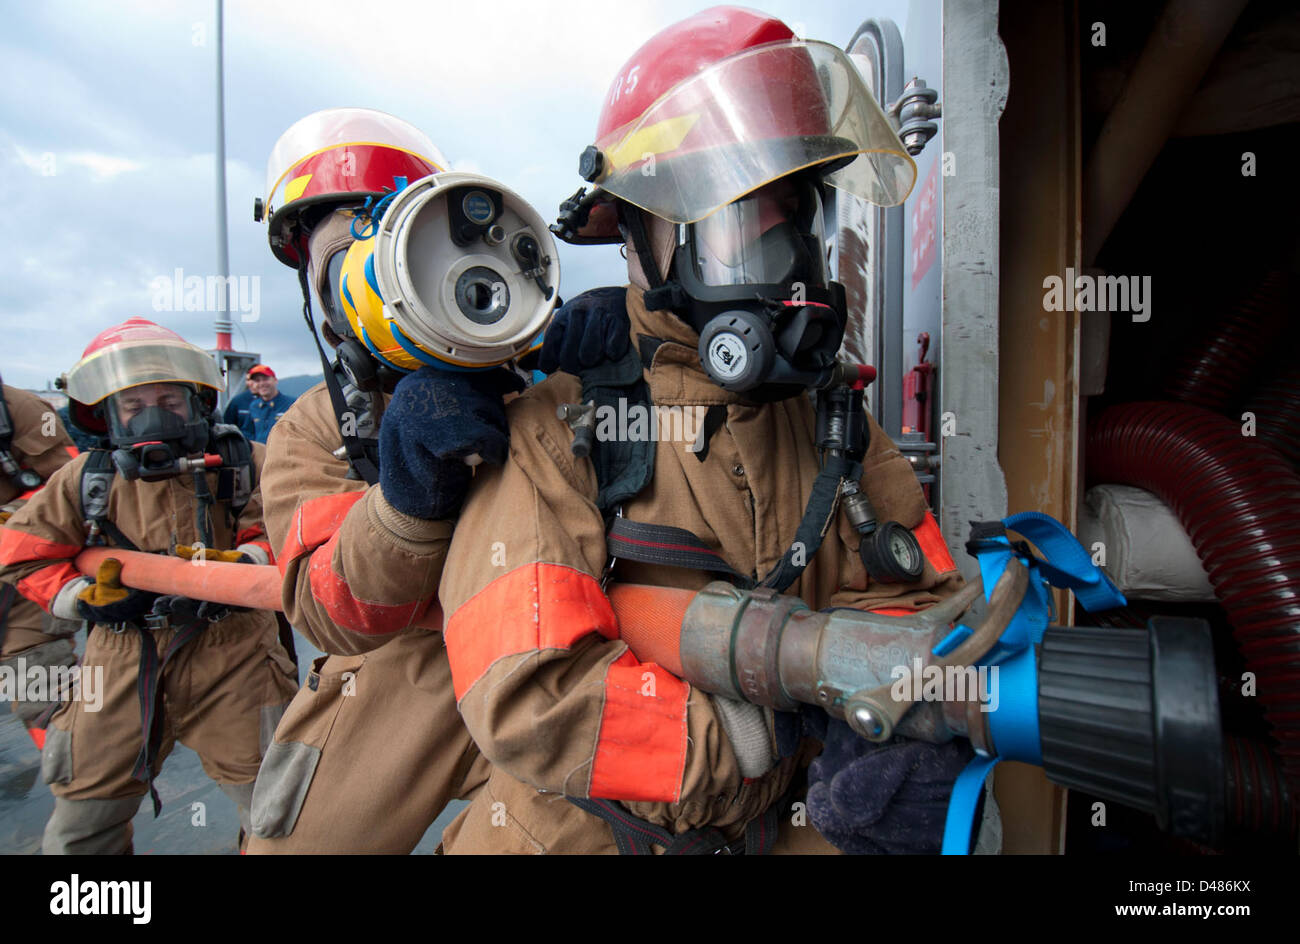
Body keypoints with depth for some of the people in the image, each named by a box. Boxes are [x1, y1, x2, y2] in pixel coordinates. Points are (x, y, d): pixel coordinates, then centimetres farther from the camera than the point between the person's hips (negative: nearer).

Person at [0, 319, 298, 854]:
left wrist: (236, 564, -23)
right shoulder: (86, 480, 2)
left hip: (229, 655, -2)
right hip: (123, 662, 3)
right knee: (79, 830, 17)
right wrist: (86, 598, -6)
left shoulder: (239, 464, -5)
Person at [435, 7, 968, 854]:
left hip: (785, 827, 3)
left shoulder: (838, 432, 3)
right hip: (577, 831, -1)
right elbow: (531, 702, -22)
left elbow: (916, 600, 0)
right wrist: (783, 735, -22)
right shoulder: (551, 439, -15)